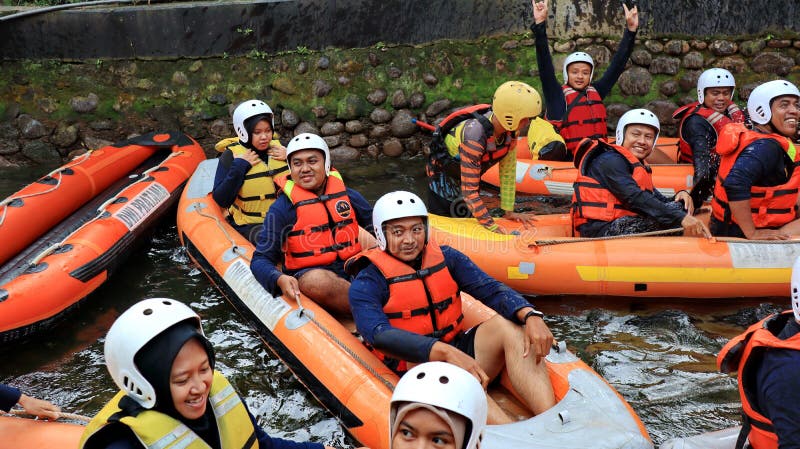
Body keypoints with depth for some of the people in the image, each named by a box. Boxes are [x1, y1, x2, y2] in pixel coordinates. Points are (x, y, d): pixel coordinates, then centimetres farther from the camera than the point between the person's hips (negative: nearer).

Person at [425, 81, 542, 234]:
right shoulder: (475, 135, -41)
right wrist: (492, 226, -33)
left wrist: (509, 212, -8)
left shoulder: (510, 130, -20)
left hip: (470, 174, 6)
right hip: (442, 174, -6)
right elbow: (469, 190, -37)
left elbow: (508, 171, -8)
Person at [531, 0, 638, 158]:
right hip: (567, 160, -5)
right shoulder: (557, 95, 2)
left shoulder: (595, 92, 14)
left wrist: (631, 30, 12)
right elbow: (545, 65, -8)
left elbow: (617, 65, 16)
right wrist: (540, 25, -16)